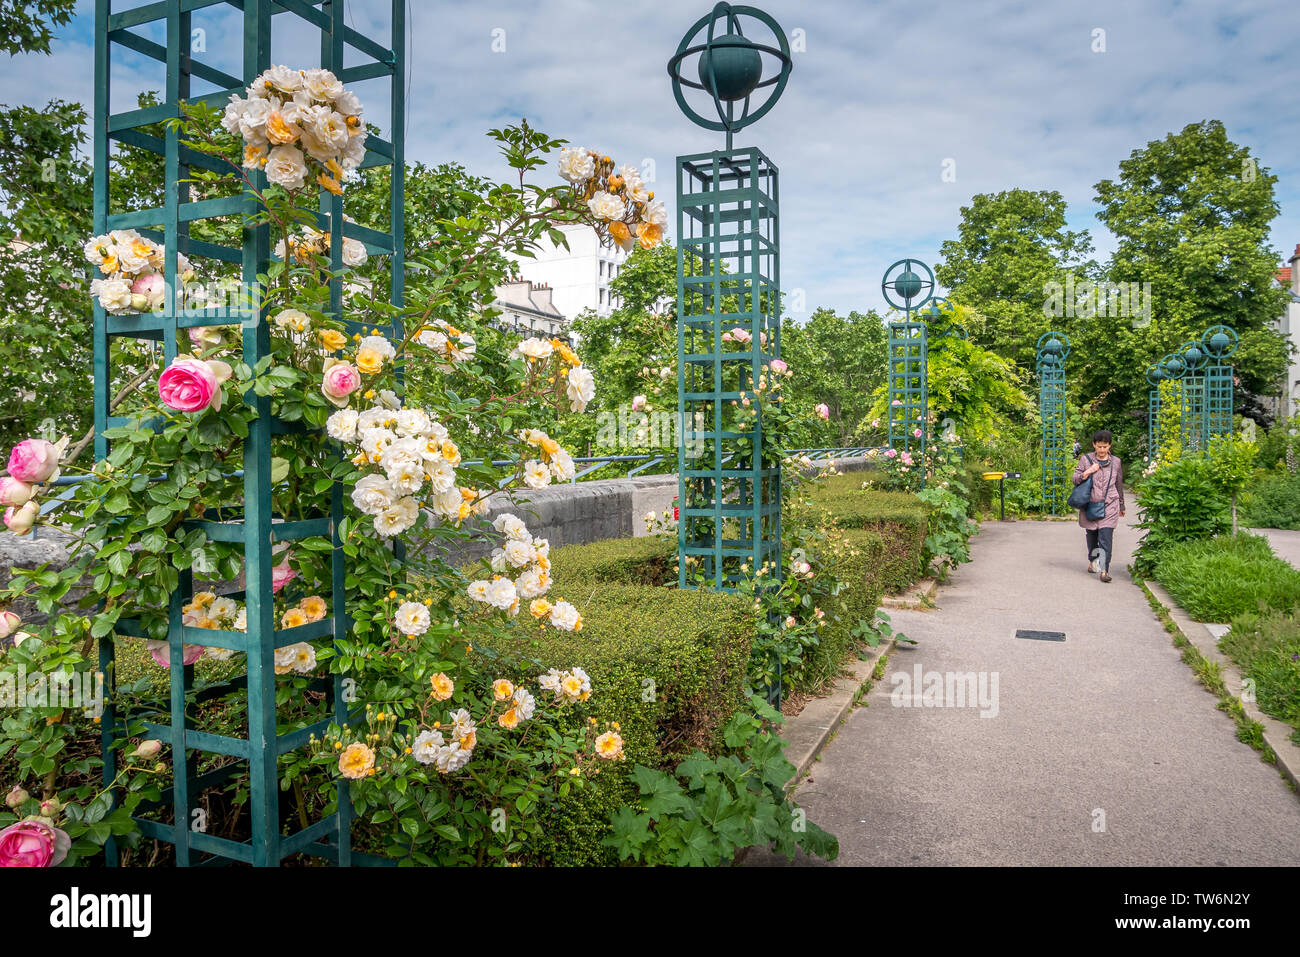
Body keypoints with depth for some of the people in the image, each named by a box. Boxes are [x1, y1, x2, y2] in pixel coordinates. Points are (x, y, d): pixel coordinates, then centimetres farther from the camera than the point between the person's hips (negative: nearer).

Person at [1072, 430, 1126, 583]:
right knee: (1092, 535, 11)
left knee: (1106, 538, -10)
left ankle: (1105, 571, -12)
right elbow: (1075, 480, 3)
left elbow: (1119, 485, 17)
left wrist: (1121, 506, 23)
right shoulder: (1085, 460, 3)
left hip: (1109, 506, 0)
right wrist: (1087, 472, -15)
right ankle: (1092, 561, 35)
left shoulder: (1116, 462, 8)